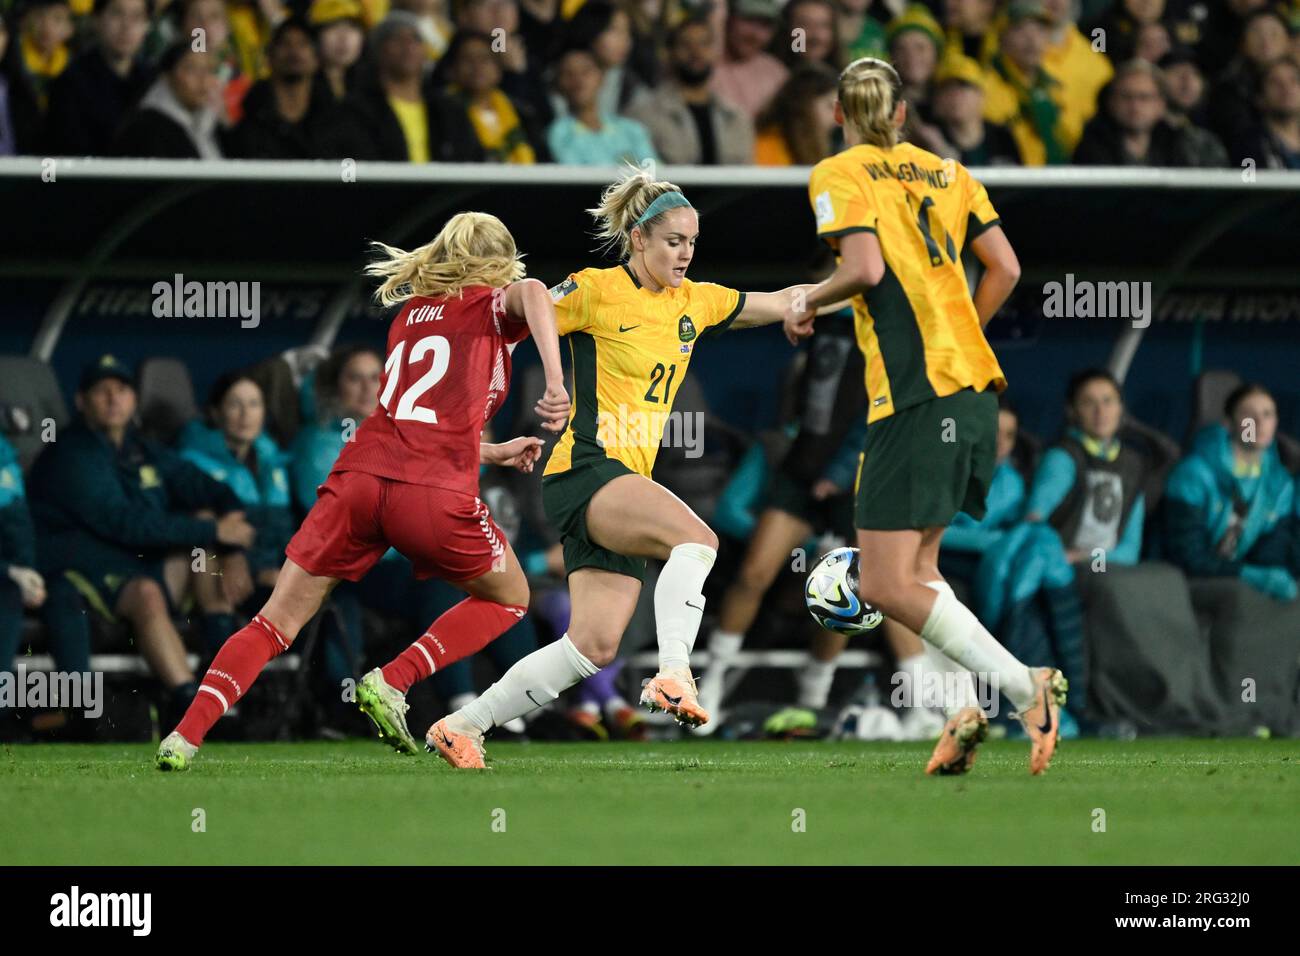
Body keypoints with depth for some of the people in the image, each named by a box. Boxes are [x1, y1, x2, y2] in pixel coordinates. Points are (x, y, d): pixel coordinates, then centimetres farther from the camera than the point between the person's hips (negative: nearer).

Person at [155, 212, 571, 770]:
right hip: (436, 492, -4)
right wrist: (555, 381, -21)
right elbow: (532, 292, -14)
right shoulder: (491, 305, 12)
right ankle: (390, 684, 4)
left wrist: (496, 453, 45)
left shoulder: (409, 313, 29)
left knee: (277, 621, 8)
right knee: (508, 598, 21)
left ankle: (184, 737, -9)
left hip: (361, 474, 5)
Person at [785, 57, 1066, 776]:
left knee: (886, 586, -7)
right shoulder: (945, 172, 16)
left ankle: (1024, 688, -19)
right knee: (917, 566, 18)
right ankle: (963, 706, 1)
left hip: (915, 394, -8)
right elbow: (1005, 268, 13)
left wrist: (808, 304, 2)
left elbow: (864, 267, -16)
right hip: (975, 386, 8)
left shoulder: (837, 175, -1)